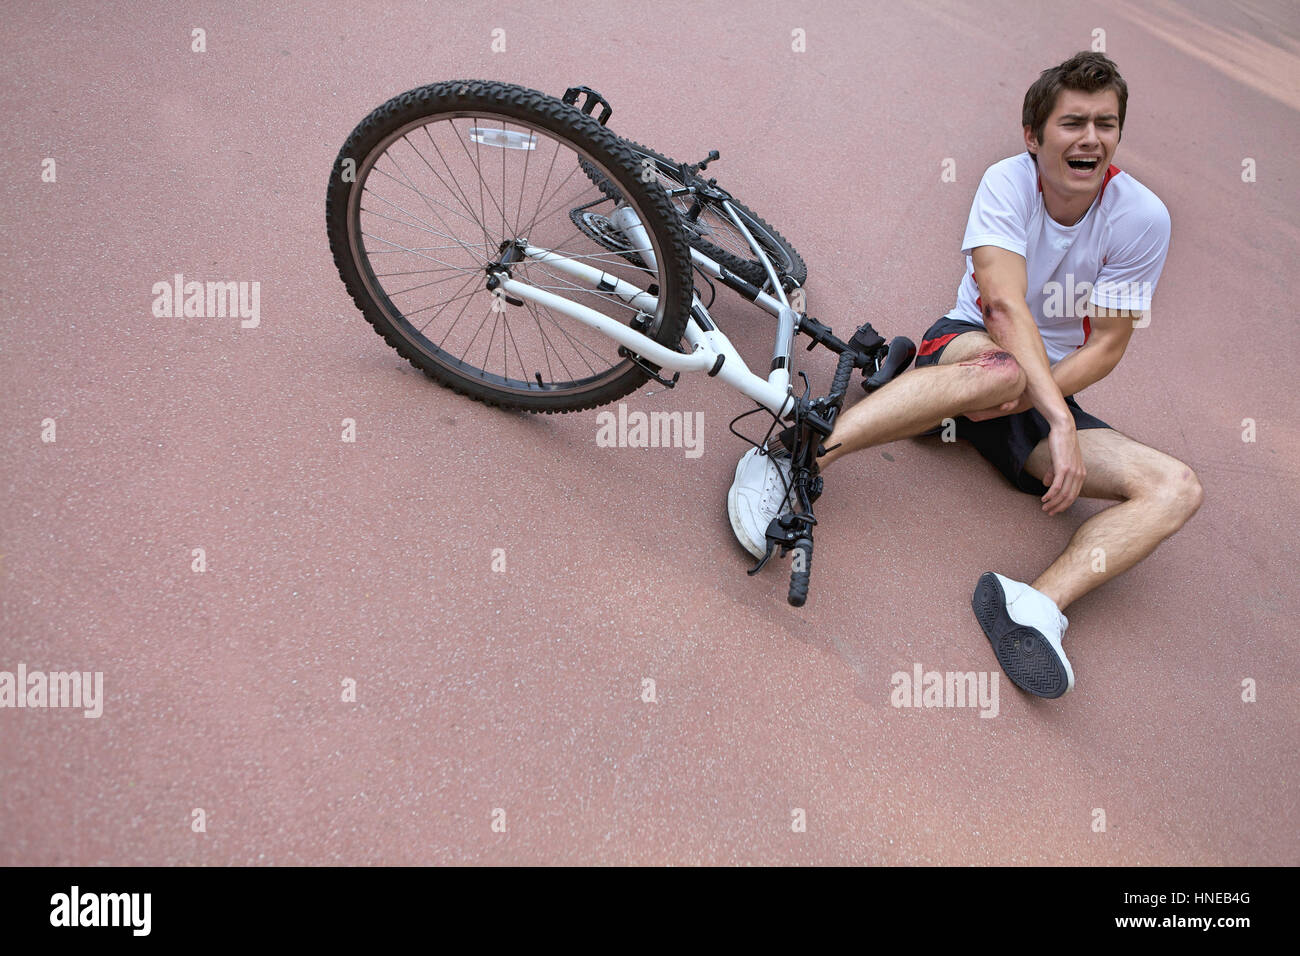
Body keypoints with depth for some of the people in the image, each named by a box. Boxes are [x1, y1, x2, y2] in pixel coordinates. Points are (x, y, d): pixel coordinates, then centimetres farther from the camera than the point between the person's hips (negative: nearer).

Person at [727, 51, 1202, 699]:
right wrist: (1059, 419, -37)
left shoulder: (1142, 217, -6)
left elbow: (1107, 345, -6)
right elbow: (1003, 301, -27)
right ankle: (792, 456, -46)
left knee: (1176, 488, -19)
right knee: (1002, 368, -42)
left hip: (1053, 390, 4)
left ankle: (1038, 606, -40)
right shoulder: (1009, 182, -12)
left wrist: (1022, 398, -23)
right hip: (966, 348, -3)